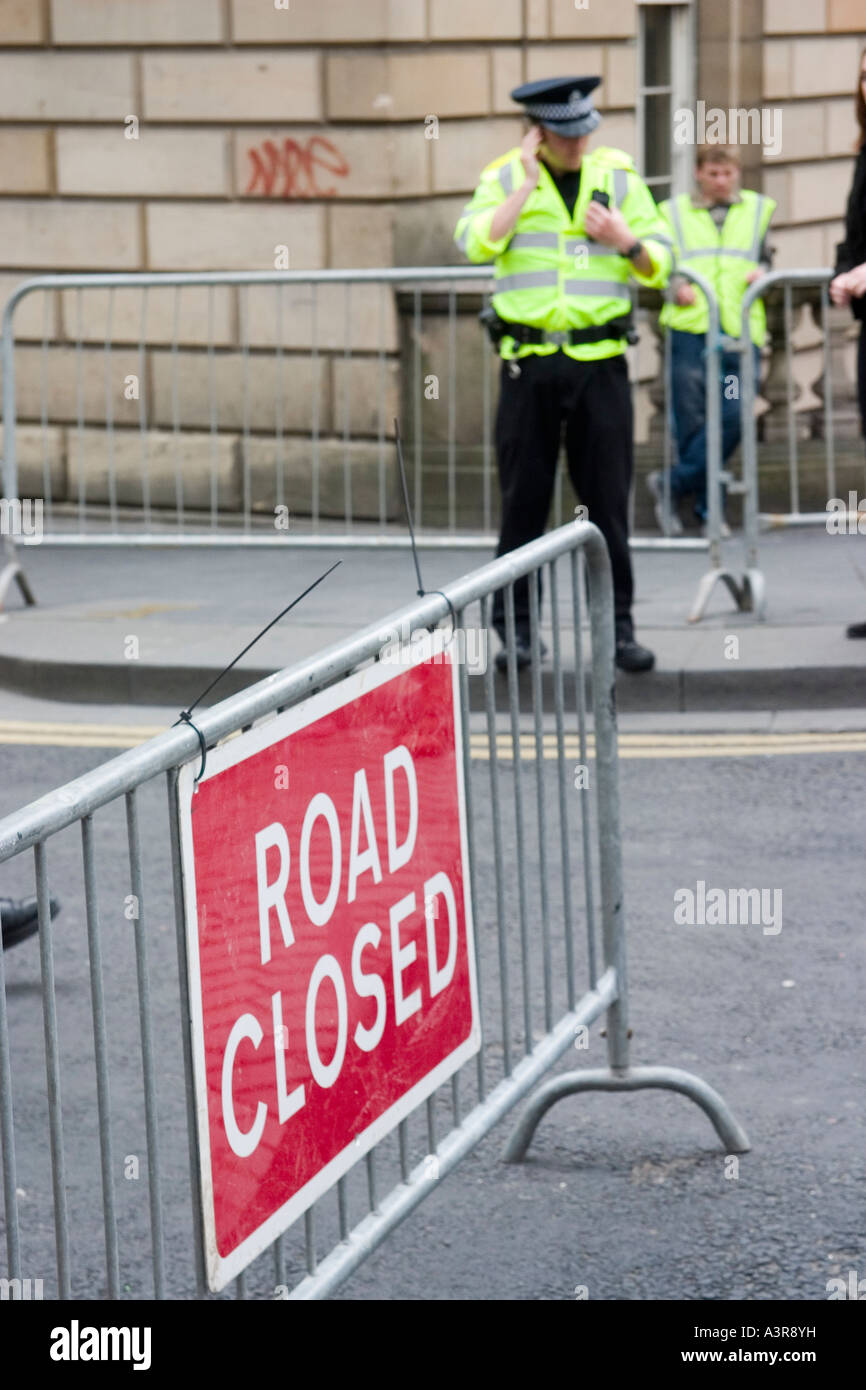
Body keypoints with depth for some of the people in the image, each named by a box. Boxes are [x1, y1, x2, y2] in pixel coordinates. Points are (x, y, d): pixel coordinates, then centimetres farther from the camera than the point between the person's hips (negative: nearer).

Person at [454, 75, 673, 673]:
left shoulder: (618, 176, 8)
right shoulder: (505, 178, 4)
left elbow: (661, 265, 8)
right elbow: (477, 242, -15)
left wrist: (625, 242, -12)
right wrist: (529, 182, -13)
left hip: (601, 361, 1)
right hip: (528, 361, -1)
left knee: (608, 500, 2)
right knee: (524, 500, 3)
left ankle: (618, 627, 9)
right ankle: (515, 628, 11)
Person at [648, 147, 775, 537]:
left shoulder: (758, 209, 18)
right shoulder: (675, 211, 15)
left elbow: (766, 257, 21)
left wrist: (762, 272, -2)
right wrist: (677, 285, -10)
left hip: (741, 330, 1)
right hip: (690, 328, -1)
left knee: (733, 417, -10)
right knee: (692, 420, -5)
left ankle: (672, 484, 2)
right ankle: (708, 508, 6)